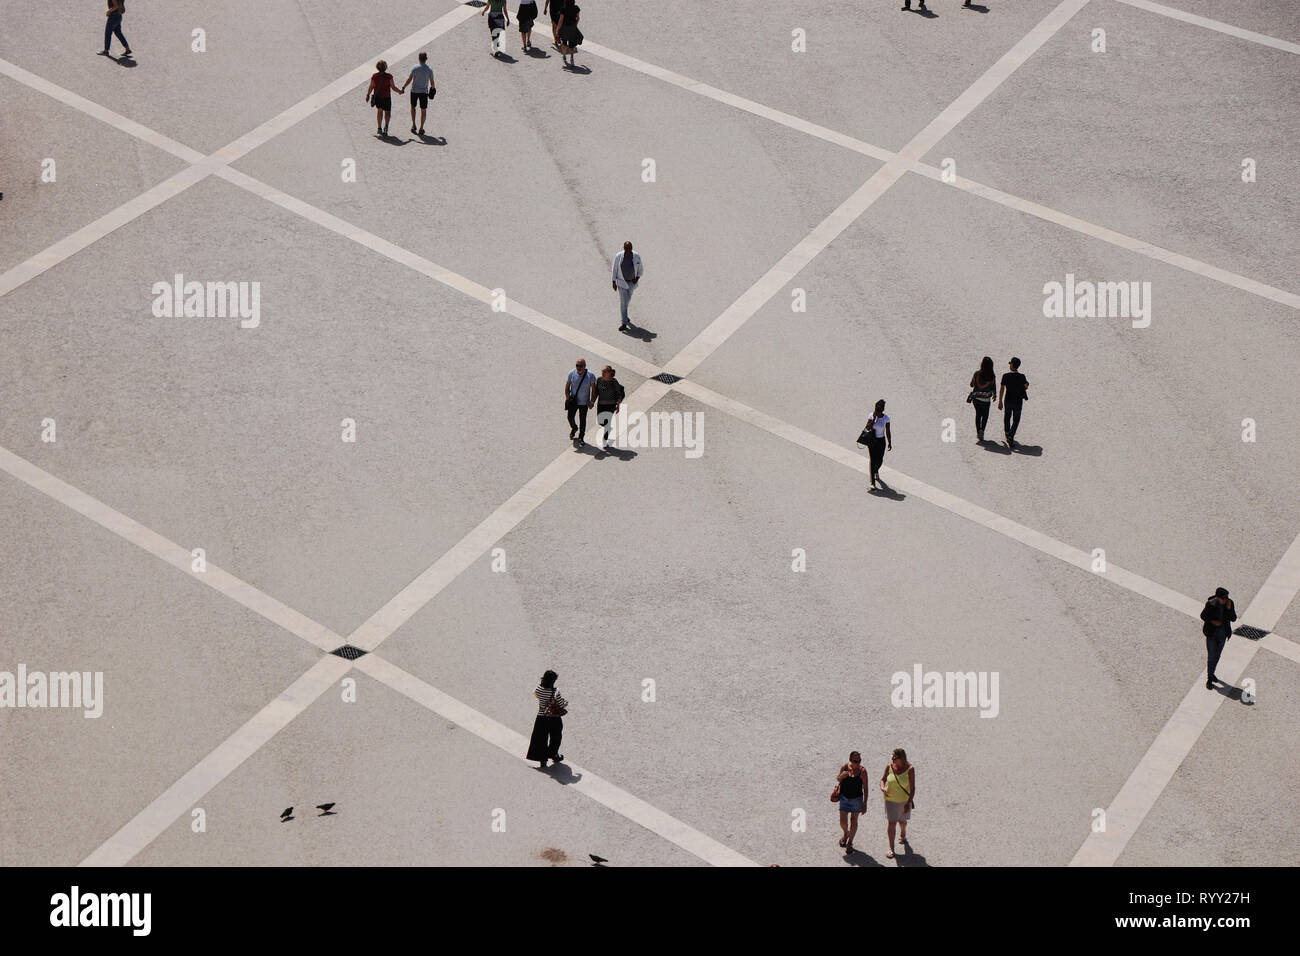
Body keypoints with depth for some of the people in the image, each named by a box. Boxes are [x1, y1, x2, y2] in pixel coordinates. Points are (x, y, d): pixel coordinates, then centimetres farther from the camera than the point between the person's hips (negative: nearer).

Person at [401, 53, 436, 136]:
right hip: (424, 92, 0)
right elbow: (432, 82, 1)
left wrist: (403, 87, 1)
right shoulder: (429, 69, -6)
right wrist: (433, 88, 21)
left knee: (413, 106, 22)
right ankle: (421, 129, 11)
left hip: (414, 91, 0)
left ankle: (413, 124, 15)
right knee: (423, 110, 9)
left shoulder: (414, 68, -10)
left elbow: (409, 80, -9)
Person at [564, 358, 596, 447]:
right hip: (573, 401, 1)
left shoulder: (590, 375, -11)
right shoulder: (572, 373, -7)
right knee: (570, 417, 2)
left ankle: (581, 438, 23)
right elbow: (567, 387, 2)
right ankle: (574, 428, 36)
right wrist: (568, 398, -8)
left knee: (583, 420, 7)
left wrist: (592, 401, -11)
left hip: (584, 402, -1)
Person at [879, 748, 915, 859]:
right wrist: (882, 788, -19)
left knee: (902, 821, 19)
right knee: (892, 823, -2)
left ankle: (903, 835, 53)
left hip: (904, 800, -1)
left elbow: (912, 788, -15)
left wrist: (909, 803, -19)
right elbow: (883, 779, 3)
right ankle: (891, 849, 8)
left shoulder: (909, 769, -20)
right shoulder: (889, 766, -12)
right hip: (890, 799, 1)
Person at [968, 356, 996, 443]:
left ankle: (978, 432, 19)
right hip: (986, 399, -1)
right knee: (985, 415, 15)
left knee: (978, 414, 19)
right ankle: (982, 430, -5)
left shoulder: (977, 373, -10)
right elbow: (993, 388, -6)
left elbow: (972, 385, -2)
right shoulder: (992, 375, -12)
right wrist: (994, 395, 12)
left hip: (976, 397, 1)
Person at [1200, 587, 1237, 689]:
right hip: (1211, 632, -3)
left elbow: (1233, 618, -12)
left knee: (1217, 655, 18)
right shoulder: (1210, 604, -20)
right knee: (1211, 656, -2)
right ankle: (1209, 679, 9)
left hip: (1223, 632, 3)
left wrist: (1229, 608, -27)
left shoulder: (1230, 603, -13)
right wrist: (1212, 621, -23)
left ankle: (1211, 673, 38)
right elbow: (1203, 616, -7)